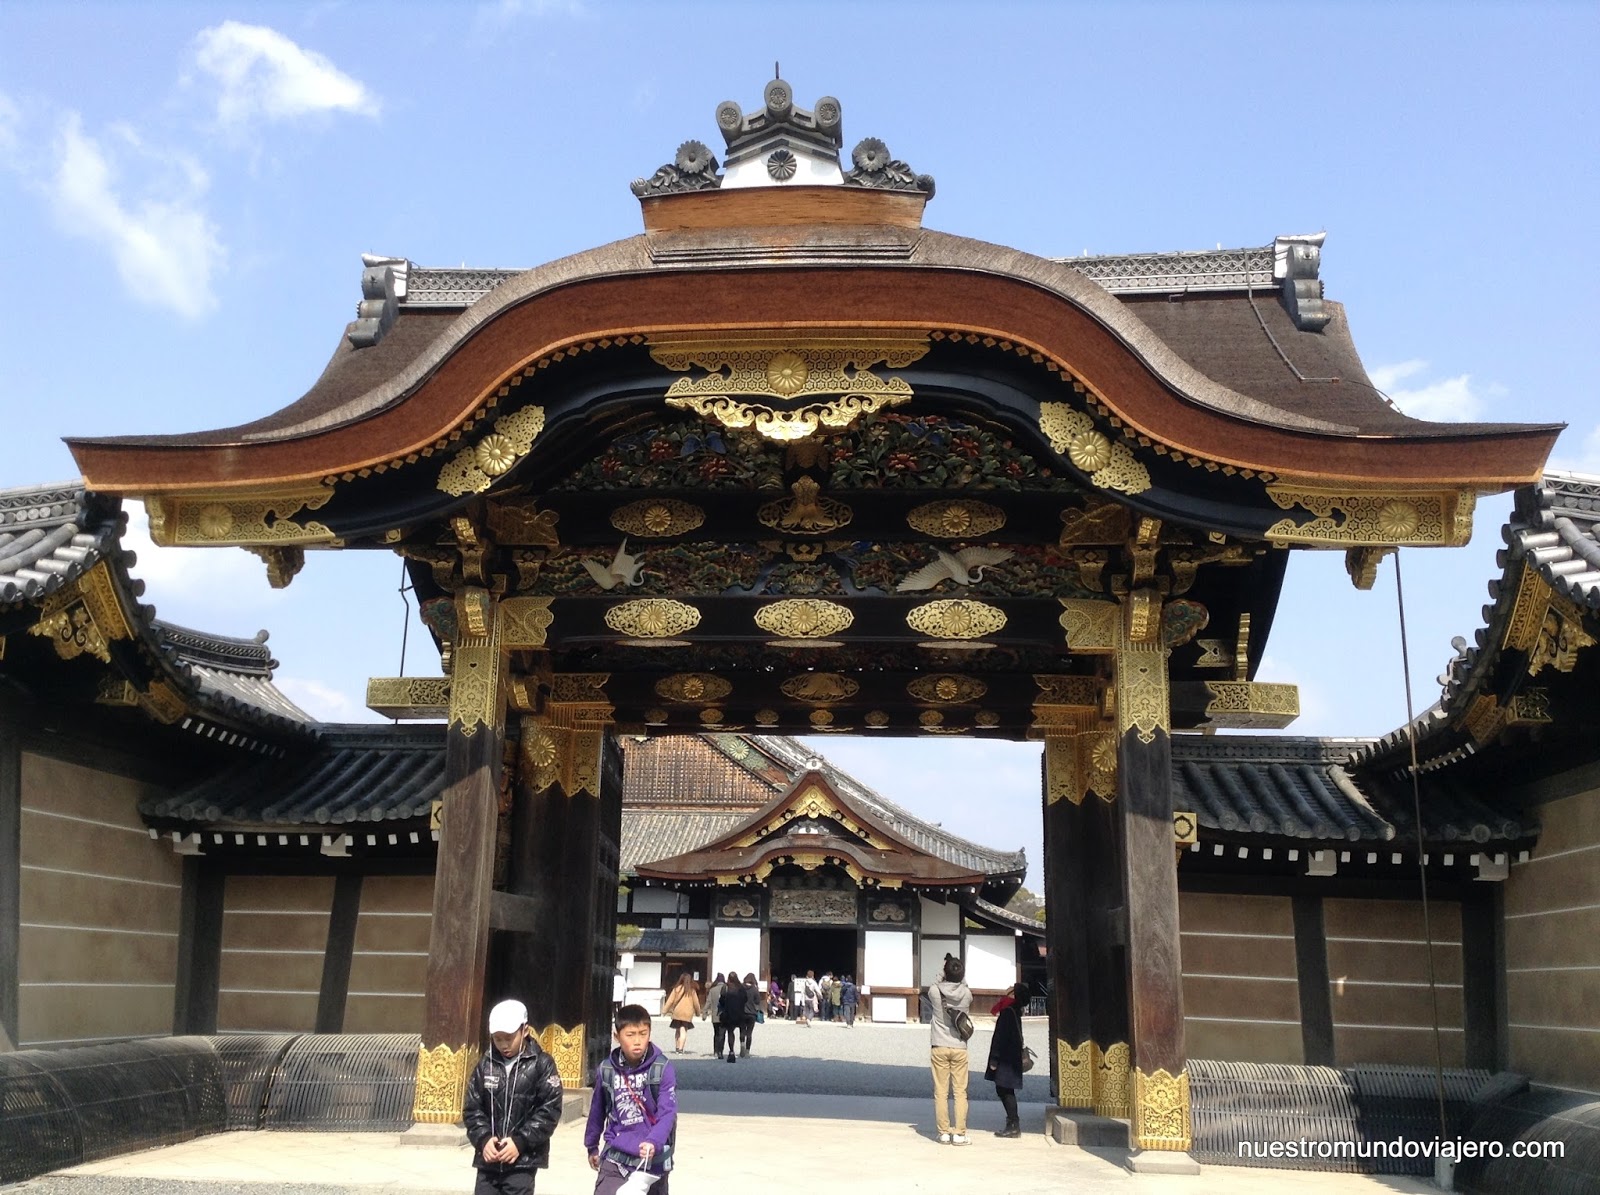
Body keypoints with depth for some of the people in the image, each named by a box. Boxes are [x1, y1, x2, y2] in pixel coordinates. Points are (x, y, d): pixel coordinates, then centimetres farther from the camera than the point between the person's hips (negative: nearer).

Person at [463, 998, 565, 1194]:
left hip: (523, 1159, -4)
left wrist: (520, 1141, -14)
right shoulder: (485, 1064, 7)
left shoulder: (541, 1064, -4)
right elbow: (471, 1108, 8)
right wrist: (483, 1139, -9)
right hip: (488, 1159, 4)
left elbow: (550, 1109, -7)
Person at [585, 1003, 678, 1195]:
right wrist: (591, 1145, 24)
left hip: (653, 1160, -1)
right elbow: (597, 1110, 12)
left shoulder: (663, 1069, -12)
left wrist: (653, 1142, -35)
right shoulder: (606, 1069, -4)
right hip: (616, 1158, 1)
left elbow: (668, 1112, -17)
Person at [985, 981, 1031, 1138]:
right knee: (1005, 1091, 14)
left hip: (1006, 1060, -9)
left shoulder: (1007, 1013, -17)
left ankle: (1013, 1126, -2)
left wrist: (994, 1059, -17)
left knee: (1004, 1091, -5)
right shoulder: (1014, 1011, 12)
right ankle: (1013, 1124, 19)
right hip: (1011, 1058, 9)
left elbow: (1001, 1037, -19)